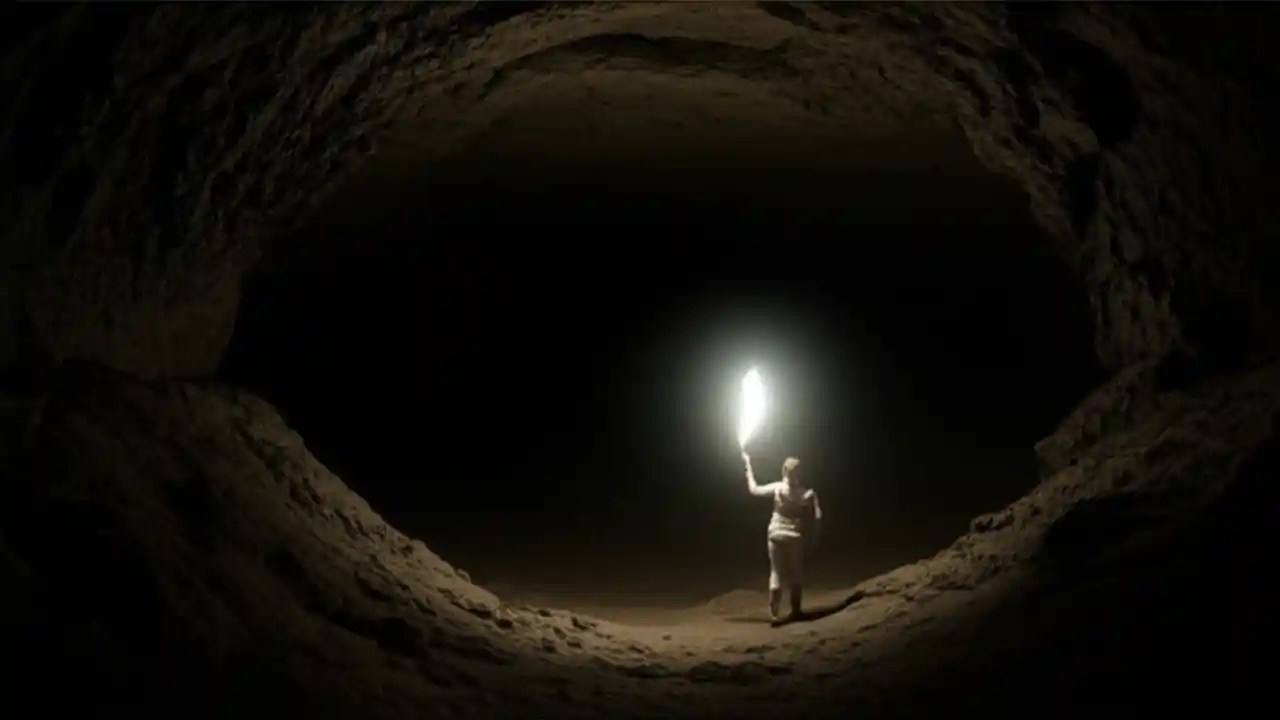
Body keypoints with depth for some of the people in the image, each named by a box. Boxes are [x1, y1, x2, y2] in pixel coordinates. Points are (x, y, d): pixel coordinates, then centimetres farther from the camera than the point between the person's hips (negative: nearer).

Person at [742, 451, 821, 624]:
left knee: (776, 573, 5)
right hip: (796, 538, 0)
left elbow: (754, 489, 0)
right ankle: (795, 611, 18)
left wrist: (748, 464, 6)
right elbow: (816, 517, -13)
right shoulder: (808, 493, -10)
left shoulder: (777, 488, -10)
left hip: (777, 536, 0)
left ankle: (773, 613, -3)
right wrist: (812, 535, 3)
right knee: (796, 575, 14)